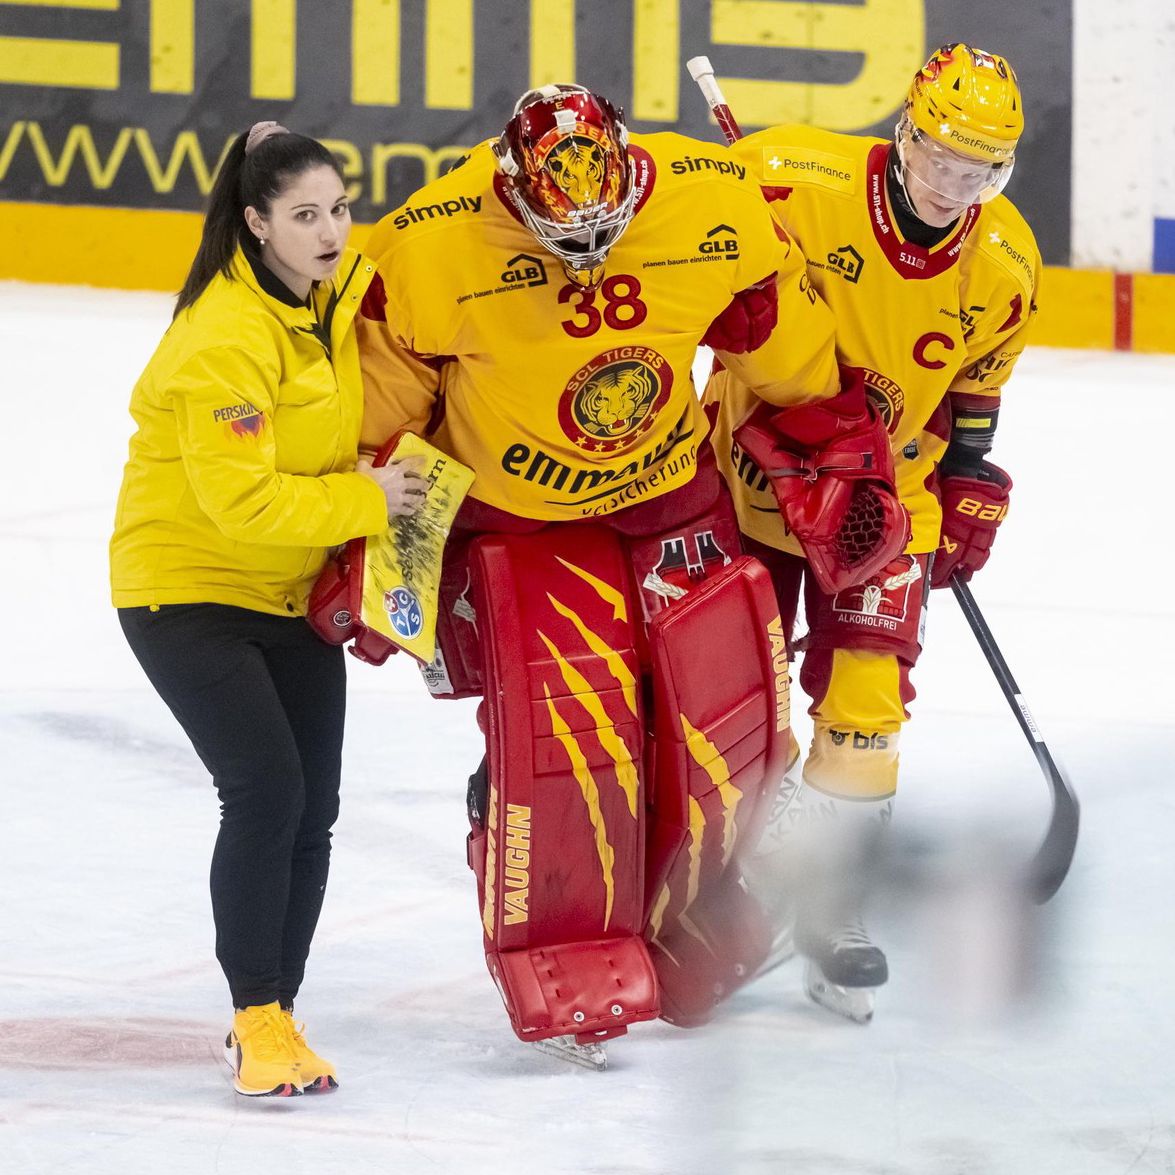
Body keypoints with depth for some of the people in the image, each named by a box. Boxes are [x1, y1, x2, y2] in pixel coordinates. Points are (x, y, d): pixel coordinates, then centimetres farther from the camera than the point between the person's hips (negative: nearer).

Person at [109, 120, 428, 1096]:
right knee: (264, 786, -18)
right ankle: (258, 1024, -9)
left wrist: (400, 476, 8)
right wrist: (364, 501, -22)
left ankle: (277, 1016, 16)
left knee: (311, 806, 4)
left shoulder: (342, 288, -1)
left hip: (294, 587, 7)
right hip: (185, 585, -7)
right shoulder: (227, 338, -26)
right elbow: (240, 497, -28)